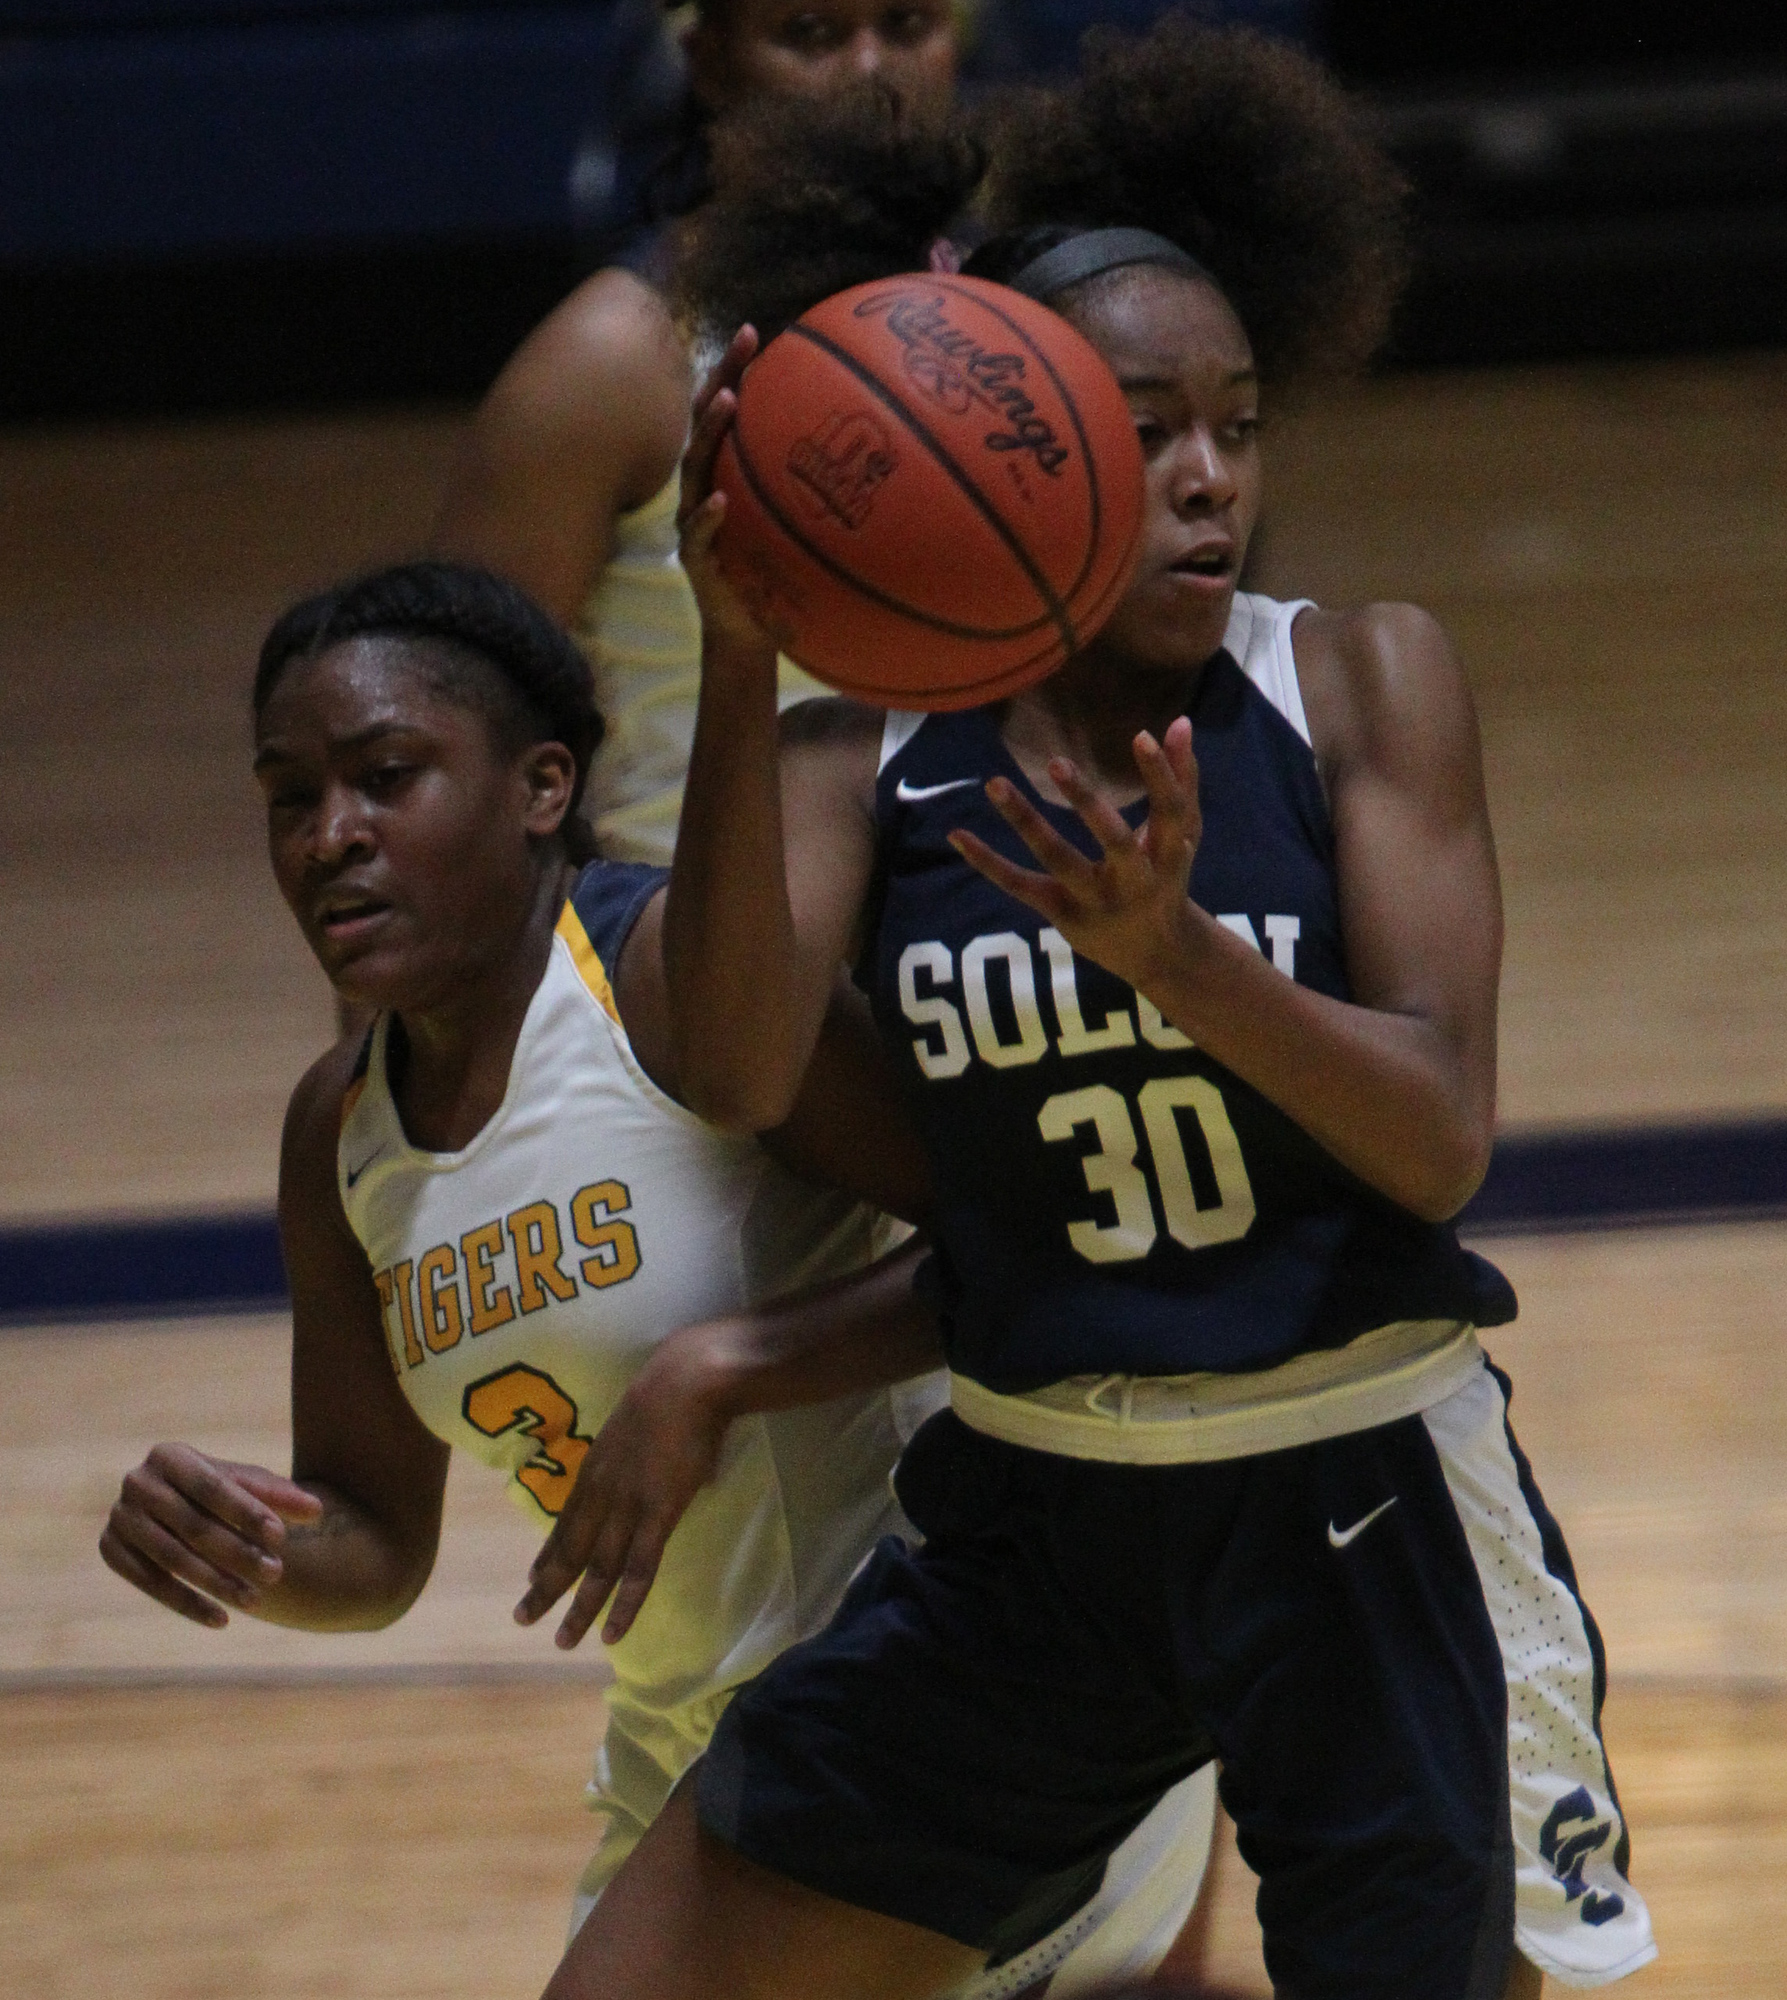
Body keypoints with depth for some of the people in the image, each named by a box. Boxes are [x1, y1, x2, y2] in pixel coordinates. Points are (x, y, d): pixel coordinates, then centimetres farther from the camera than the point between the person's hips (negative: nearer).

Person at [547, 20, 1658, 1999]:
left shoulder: (1363, 684, -7)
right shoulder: (867, 763, -3)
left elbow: (1442, 1143, -14)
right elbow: (736, 1073, -21)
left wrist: (1176, 953, -32)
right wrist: (738, 667, -31)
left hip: (1366, 1523, -2)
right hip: (1032, 1523, 2)